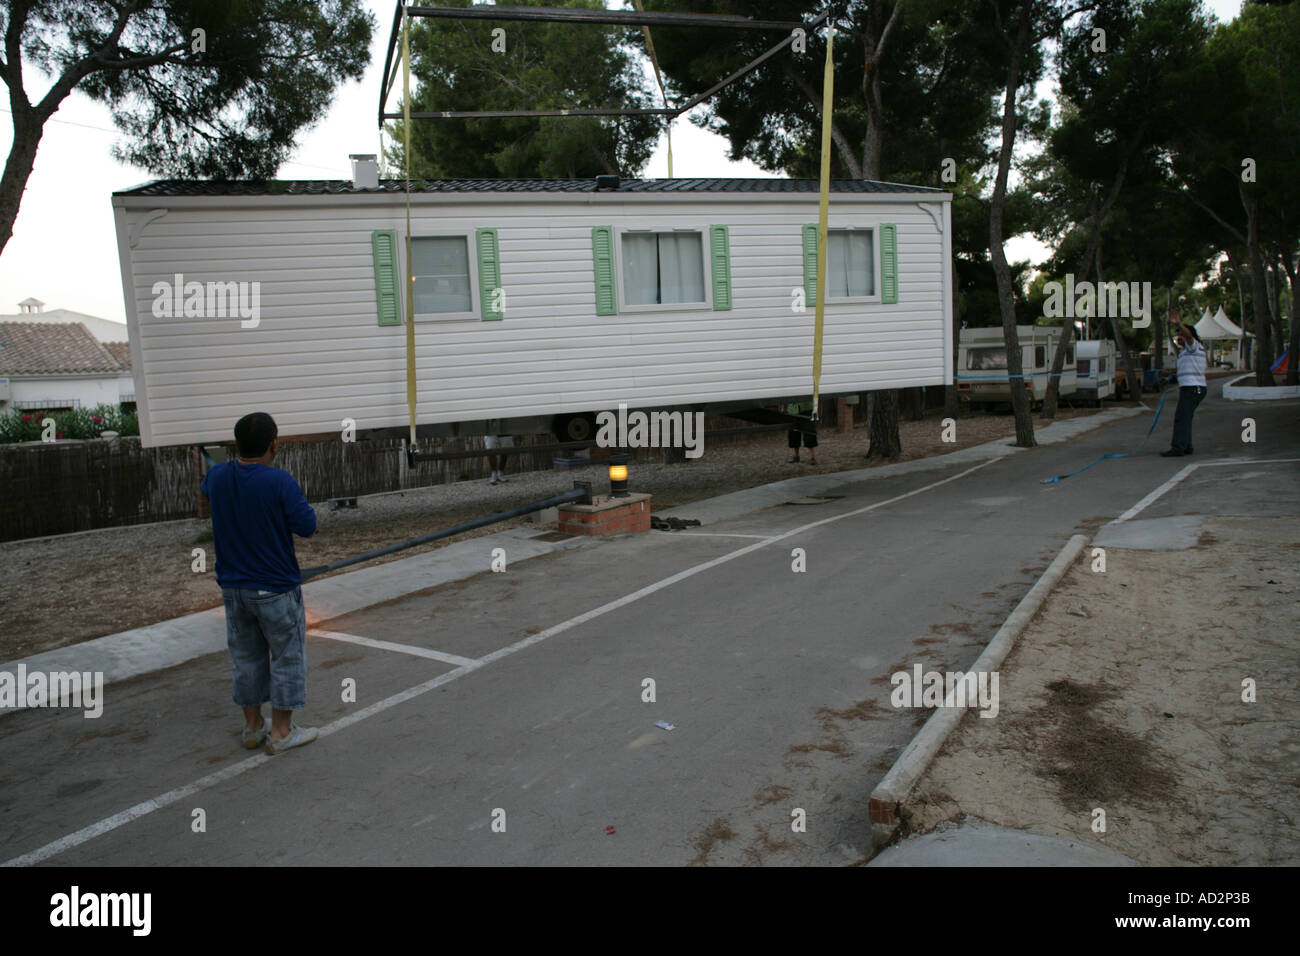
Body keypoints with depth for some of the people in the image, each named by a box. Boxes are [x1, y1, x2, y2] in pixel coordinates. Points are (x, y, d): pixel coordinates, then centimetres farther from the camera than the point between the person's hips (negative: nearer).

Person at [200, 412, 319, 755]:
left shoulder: (217, 476, -2)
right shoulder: (280, 482, -21)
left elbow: (205, 492, 22)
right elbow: (307, 527, -17)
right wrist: (296, 501, -1)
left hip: (232, 588, 6)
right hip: (275, 589, -6)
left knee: (246, 658, 18)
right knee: (286, 658, 9)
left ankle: (253, 727, 29)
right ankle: (281, 732, 15)